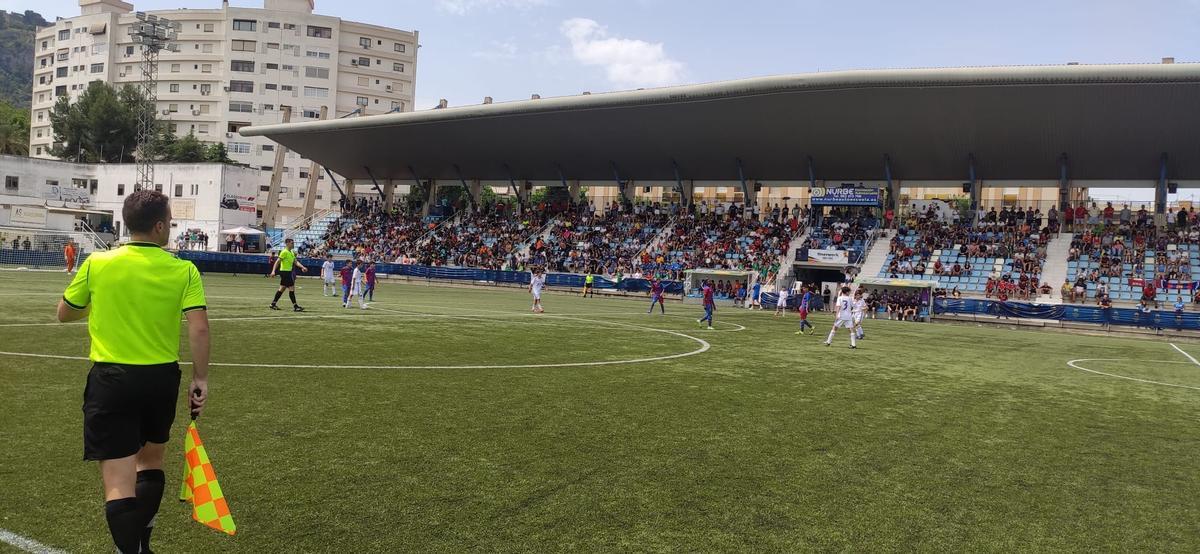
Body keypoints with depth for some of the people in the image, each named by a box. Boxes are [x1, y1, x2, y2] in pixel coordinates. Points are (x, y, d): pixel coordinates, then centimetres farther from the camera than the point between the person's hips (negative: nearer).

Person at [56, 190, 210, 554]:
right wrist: (200, 379, -4)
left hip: (111, 378, -2)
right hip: (162, 378, 2)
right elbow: (199, 328, -14)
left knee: (119, 482, -1)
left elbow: (64, 314, 8)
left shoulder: (97, 264, -5)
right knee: (150, 462, 25)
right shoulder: (183, 270, -7)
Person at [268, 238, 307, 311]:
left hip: (288, 272, 10)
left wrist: (303, 267, 0)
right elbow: (277, 261, -16)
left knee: (282, 288, 15)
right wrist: (273, 271, -23)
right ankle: (295, 306, -9)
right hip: (285, 272, -10)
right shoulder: (284, 252, -13)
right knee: (291, 288, -10)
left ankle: (273, 304, 22)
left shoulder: (292, 252, 14)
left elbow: (296, 262, 14)